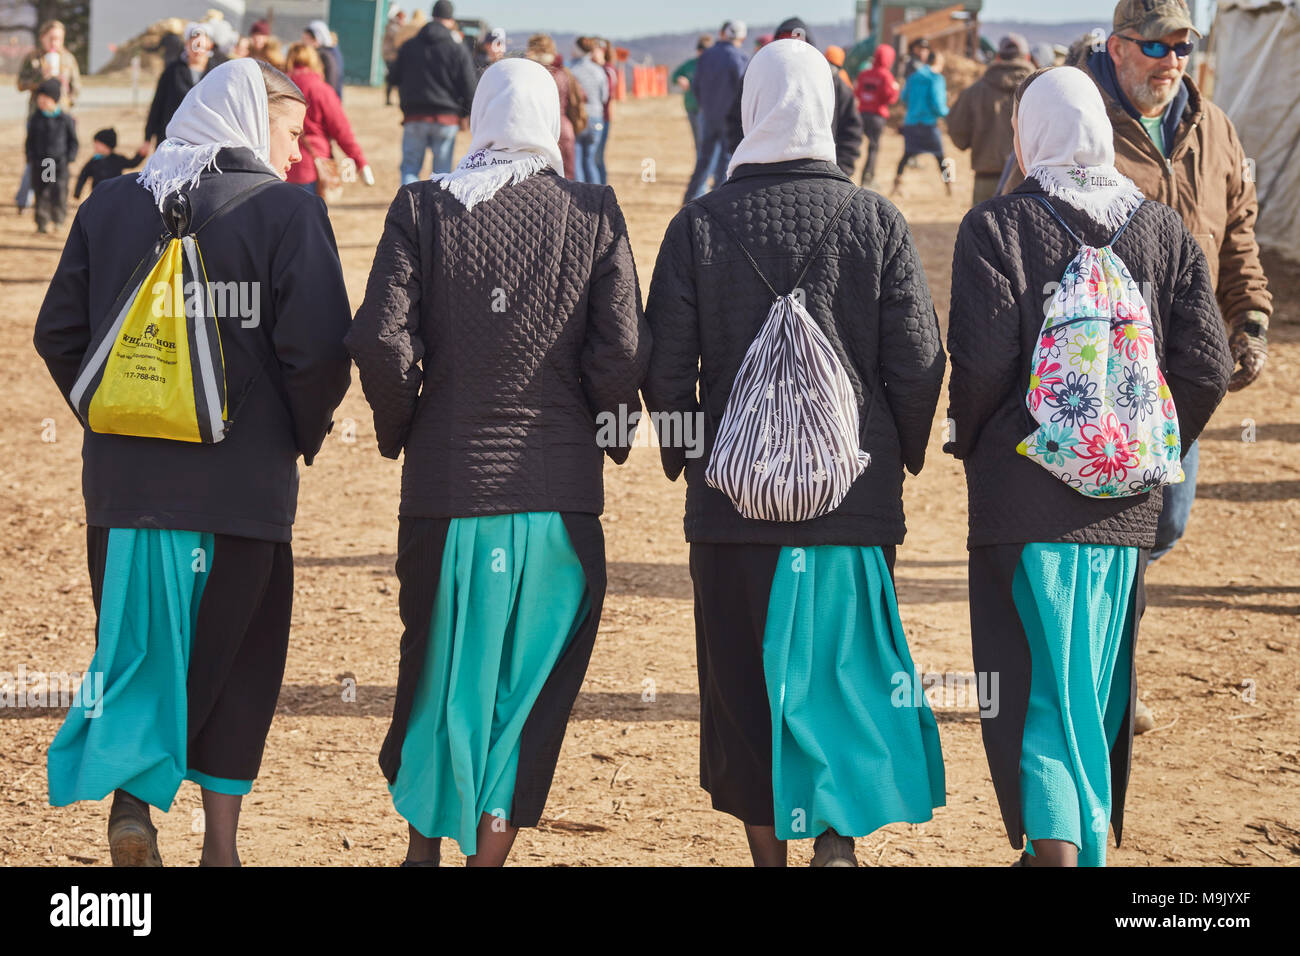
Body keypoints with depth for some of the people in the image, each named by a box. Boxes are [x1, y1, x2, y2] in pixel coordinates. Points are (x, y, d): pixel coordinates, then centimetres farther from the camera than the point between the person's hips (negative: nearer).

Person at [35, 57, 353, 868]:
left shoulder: (111, 205, 7)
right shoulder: (285, 212, -6)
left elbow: (60, 332, 7)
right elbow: (319, 349, -13)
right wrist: (302, 436, 4)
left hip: (124, 474, 3)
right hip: (243, 481, -3)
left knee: (137, 644, 13)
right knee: (235, 659, 10)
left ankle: (131, 790, -9)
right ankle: (221, 837, 10)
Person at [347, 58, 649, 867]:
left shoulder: (424, 209, -3)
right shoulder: (594, 214, -3)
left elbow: (381, 340, -10)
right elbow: (623, 351, -9)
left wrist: (399, 425, 8)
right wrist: (612, 430, 9)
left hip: (448, 478, 1)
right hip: (560, 490, -1)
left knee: (439, 669, 17)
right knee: (533, 681, 10)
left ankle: (423, 843, 23)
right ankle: (489, 850, 8)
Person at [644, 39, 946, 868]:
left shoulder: (700, 225, -4)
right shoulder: (876, 222, -4)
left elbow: (665, 368, -3)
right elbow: (920, 362, -3)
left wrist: (685, 458, 13)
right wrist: (901, 456, 12)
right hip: (856, 491, 0)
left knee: (747, 678, 11)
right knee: (847, 669, 7)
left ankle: (768, 842, 17)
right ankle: (837, 834, -6)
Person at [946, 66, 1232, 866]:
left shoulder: (996, 227, -7)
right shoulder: (1165, 231, 3)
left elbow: (982, 362, -15)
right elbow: (1208, 368, -1)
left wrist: (971, 444, 4)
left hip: (1025, 497, -3)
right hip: (1126, 506, 4)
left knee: (1036, 683, 1)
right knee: (1100, 684, 15)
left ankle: (1054, 839, -15)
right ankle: (1089, 844, 24)